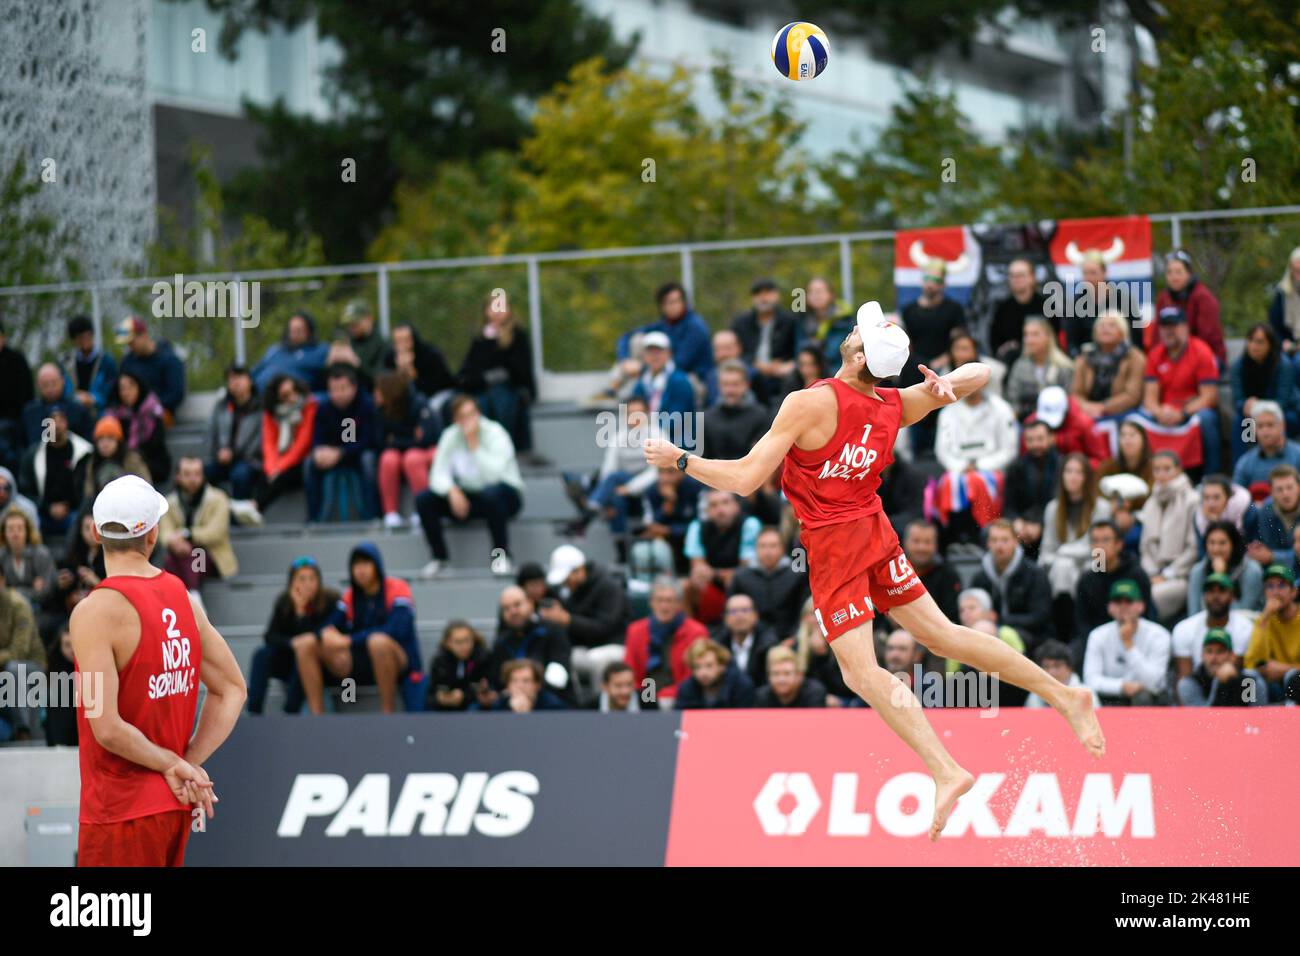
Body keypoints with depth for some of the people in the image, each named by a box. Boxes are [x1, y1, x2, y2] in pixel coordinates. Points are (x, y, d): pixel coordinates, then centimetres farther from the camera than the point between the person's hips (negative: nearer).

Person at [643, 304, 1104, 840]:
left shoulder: (810, 403, -22)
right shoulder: (896, 407, -1)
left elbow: (746, 479, -22)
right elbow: (981, 373, 12)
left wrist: (678, 460, -11)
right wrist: (947, 385, -9)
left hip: (833, 545, -7)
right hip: (874, 530, 7)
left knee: (861, 673, -5)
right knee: (942, 635, 14)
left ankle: (946, 772, -13)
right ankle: (1065, 698, 15)